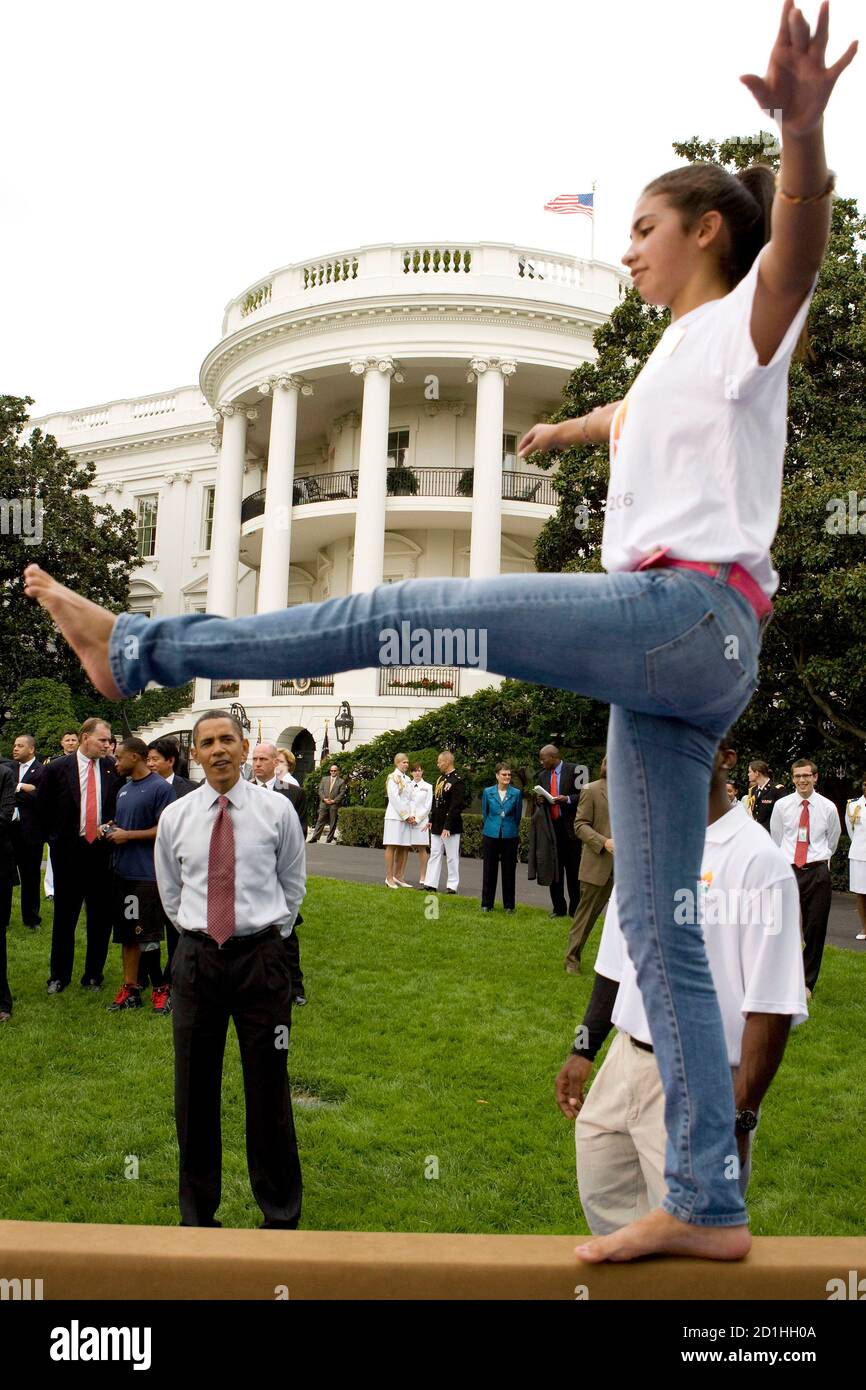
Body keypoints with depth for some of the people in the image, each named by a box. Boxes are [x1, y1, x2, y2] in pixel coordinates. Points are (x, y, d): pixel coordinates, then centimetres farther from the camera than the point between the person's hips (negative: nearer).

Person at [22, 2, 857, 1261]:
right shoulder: (672, 359, 32)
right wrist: (561, 431, 73)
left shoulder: (742, 324, 7)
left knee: (397, 610, -13)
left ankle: (142, 646, -6)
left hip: (694, 614, -9)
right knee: (659, 931, 2)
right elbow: (625, 419, 55)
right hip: (660, 652, 9)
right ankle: (706, 1207, 5)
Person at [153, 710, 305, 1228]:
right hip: (196, 958, 2)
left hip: (262, 957, -2)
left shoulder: (277, 810, -2)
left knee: (268, 1089, 4)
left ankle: (281, 1214, 21)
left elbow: (294, 884, 10)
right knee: (195, 1089, 9)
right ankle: (197, 1213, 26)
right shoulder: (175, 817, 2)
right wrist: (198, 932, 12)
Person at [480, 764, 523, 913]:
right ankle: (487, 904, 15)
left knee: (509, 871, 5)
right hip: (491, 835, 0)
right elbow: (484, 814, 11)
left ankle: (509, 905, 14)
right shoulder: (488, 792, 2)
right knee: (489, 871, 6)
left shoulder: (516, 794, 0)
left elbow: (518, 816, 8)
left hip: (510, 836, 0)